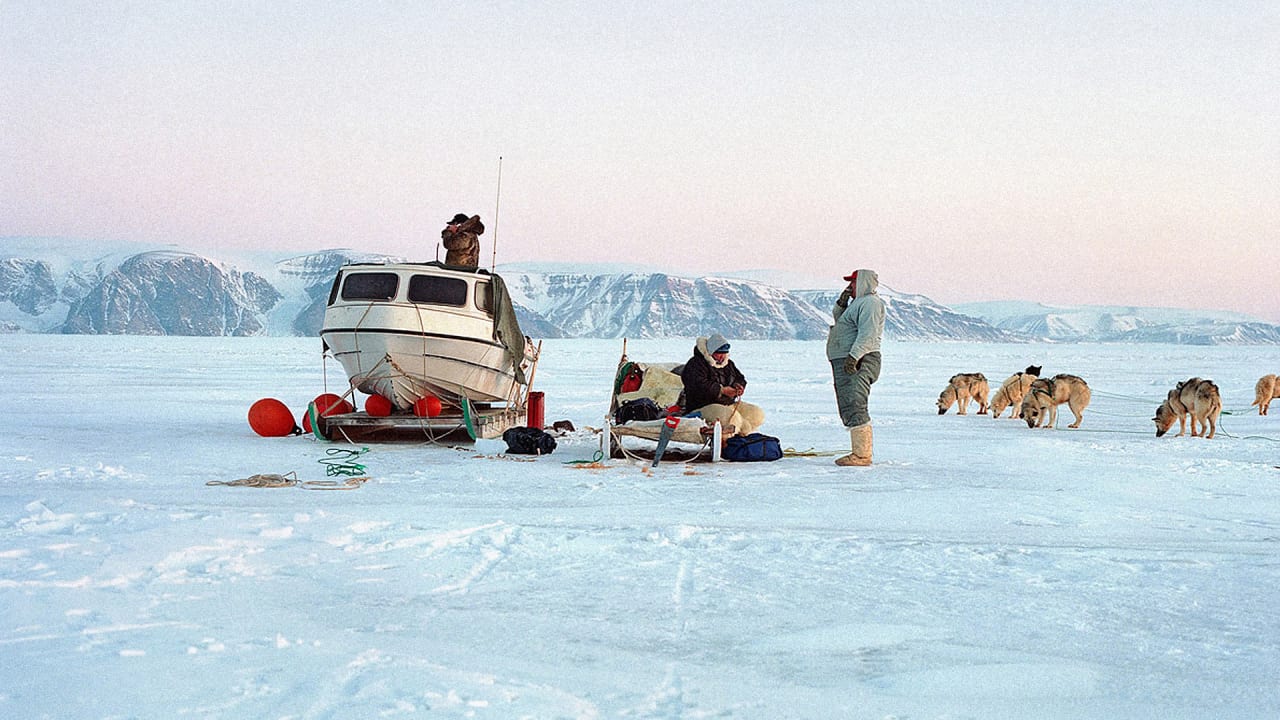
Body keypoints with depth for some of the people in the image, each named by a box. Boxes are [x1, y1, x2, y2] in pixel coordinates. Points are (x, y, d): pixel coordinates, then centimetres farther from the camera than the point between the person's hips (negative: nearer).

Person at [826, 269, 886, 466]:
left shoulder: (870, 302, -10)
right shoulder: (859, 303, 24)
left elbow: (868, 334, -21)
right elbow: (838, 318, 34)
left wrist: (853, 356, -29)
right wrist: (842, 303, 15)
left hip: (857, 363, -11)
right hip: (844, 364, 11)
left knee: (855, 408, -15)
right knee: (848, 410, 13)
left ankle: (862, 455, -17)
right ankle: (860, 452, 15)